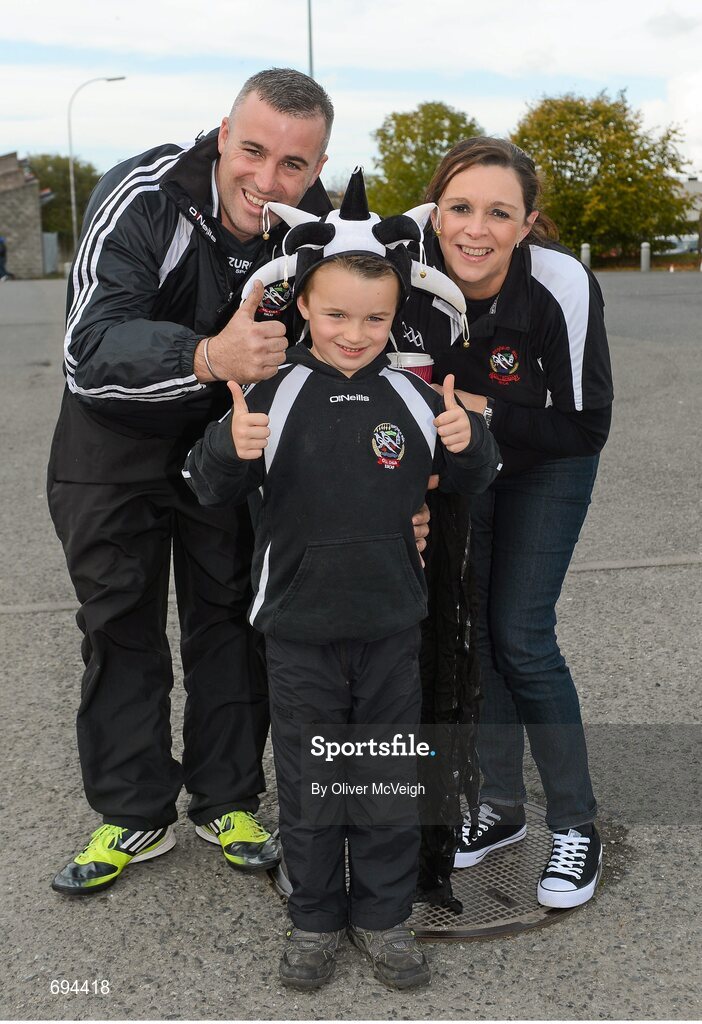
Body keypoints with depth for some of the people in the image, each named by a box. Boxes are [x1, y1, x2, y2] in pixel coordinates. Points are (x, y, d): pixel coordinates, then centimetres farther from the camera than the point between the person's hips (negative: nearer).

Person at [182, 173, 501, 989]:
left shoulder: (411, 395, -3)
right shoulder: (272, 395, -8)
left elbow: (470, 484, 8)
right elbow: (211, 490, -6)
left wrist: (467, 445, -14)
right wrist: (230, 448, -27)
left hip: (390, 624, 2)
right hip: (299, 626, -1)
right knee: (307, 779, 12)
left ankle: (383, 915, 33)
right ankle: (314, 917, 32)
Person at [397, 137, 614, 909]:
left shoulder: (563, 287, -32)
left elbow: (586, 426, -25)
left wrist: (481, 409, -33)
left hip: (548, 464, -3)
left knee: (520, 638, -9)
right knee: (466, 627, 4)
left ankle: (576, 826, 10)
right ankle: (502, 807, 22)